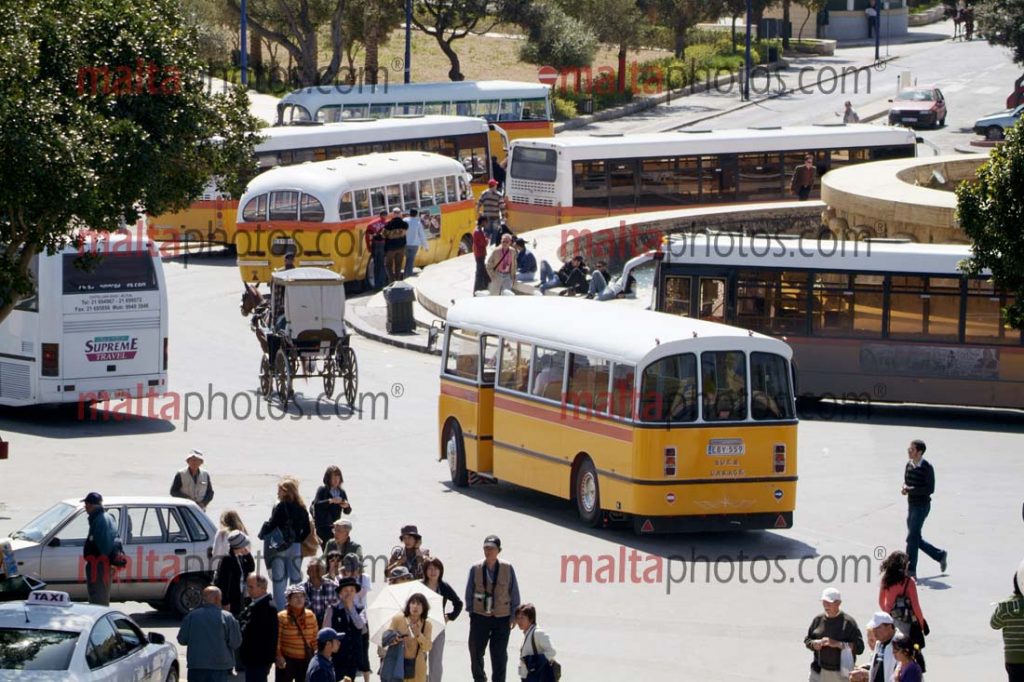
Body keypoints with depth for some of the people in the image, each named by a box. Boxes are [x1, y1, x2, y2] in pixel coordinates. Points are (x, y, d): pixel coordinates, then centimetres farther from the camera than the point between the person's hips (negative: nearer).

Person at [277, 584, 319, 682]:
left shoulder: (310, 616, 4)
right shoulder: (281, 617, -8)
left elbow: (315, 638, 10)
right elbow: (276, 640, -10)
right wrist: (278, 656, -20)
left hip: (306, 660, 4)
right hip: (287, 660, -4)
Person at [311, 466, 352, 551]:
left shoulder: (341, 492, 11)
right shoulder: (322, 490, -3)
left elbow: (347, 511, 12)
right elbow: (316, 505, -19)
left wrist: (347, 506, -11)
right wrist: (331, 501, -26)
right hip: (322, 527, -5)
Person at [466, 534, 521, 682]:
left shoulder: (508, 569, -4)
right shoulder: (476, 570, -2)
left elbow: (514, 594, 3)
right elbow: (469, 593, 6)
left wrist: (514, 616, 2)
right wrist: (471, 612, 1)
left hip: (502, 618, -1)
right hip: (480, 617, 1)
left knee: (499, 656, 1)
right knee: (476, 653, 6)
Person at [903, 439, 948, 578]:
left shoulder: (927, 468, -16)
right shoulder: (909, 465, 6)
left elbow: (930, 489, -18)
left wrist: (910, 490, -22)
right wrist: (905, 488, -6)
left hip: (922, 505, -8)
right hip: (911, 505, 8)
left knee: (912, 538, -10)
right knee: (916, 539, 13)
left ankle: (910, 571, -5)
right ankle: (940, 555, 32)